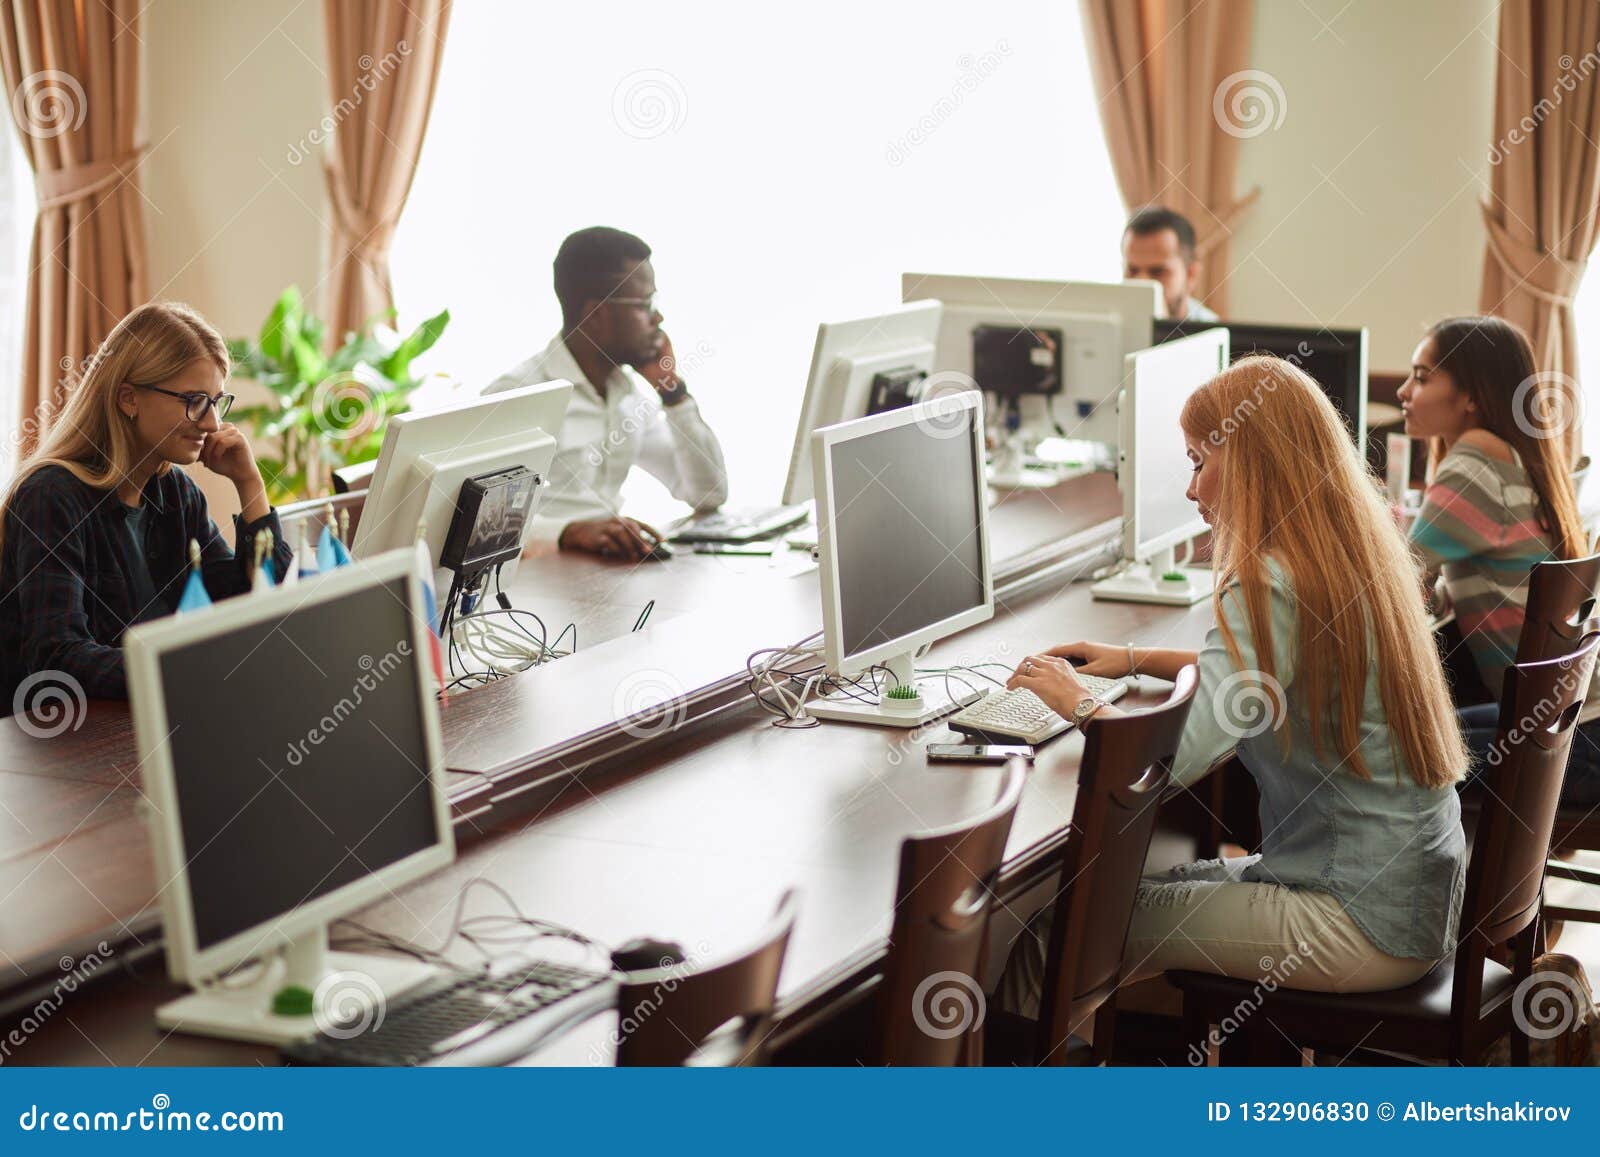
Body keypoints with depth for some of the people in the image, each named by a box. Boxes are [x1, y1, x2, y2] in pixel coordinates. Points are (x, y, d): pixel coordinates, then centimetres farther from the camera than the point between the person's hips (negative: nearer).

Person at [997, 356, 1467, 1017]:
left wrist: (1077, 701, -10)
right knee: (1162, 882, 22)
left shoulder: (1269, 585, -21)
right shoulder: (1357, 555, 8)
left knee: (1053, 927, -6)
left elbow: (1173, 759, -28)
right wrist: (1137, 661, 19)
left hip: (1365, 923, -10)